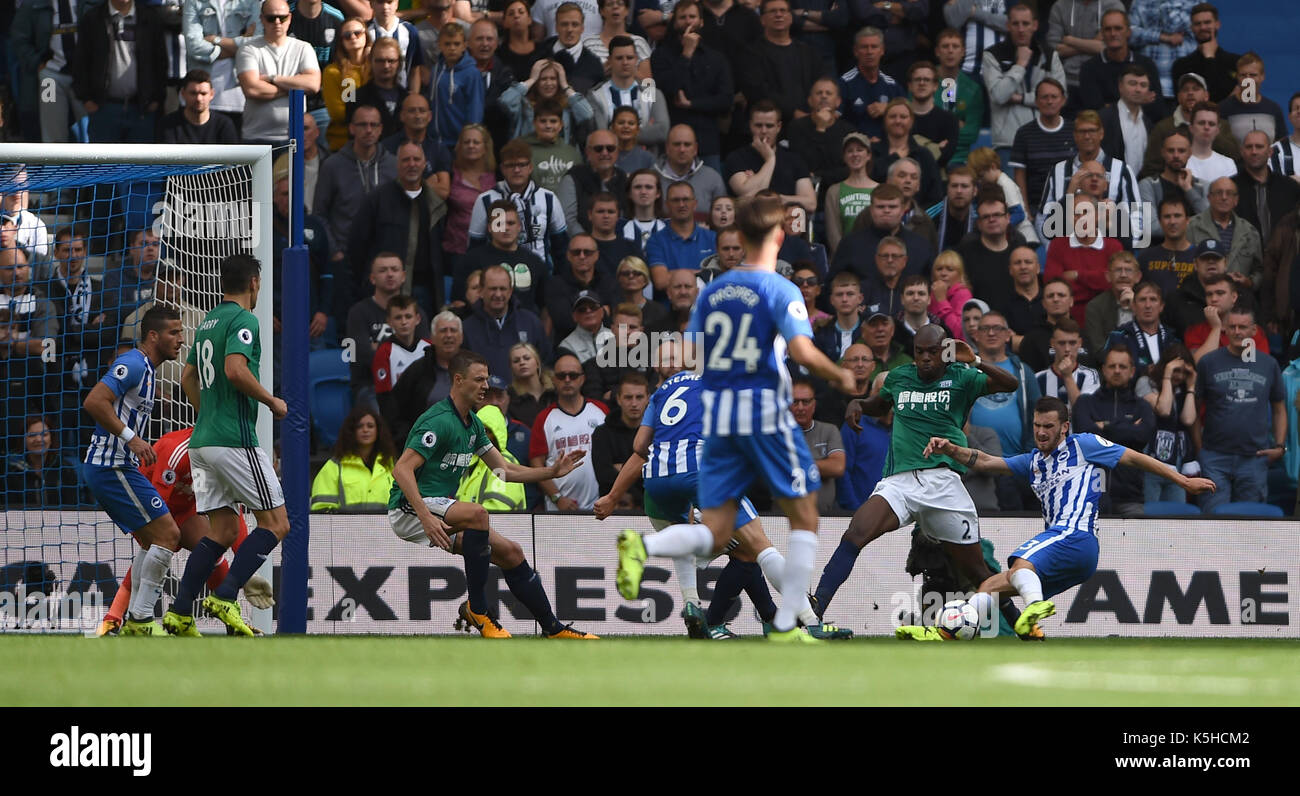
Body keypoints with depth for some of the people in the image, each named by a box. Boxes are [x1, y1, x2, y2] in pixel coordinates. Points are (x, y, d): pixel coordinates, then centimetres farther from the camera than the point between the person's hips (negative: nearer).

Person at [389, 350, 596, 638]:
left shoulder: (473, 424, 12)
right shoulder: (439, 421, -19)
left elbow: (505, 470, 19)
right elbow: (402, 469, -26)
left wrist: (551, 472, 5)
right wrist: (426, 517, -36)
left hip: (438, 509, 9)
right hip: (408, 508, -9)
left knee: (511, 553, 3)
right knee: (477, 513, -34)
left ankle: (553, 628, 13)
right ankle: (477, 609, -26)